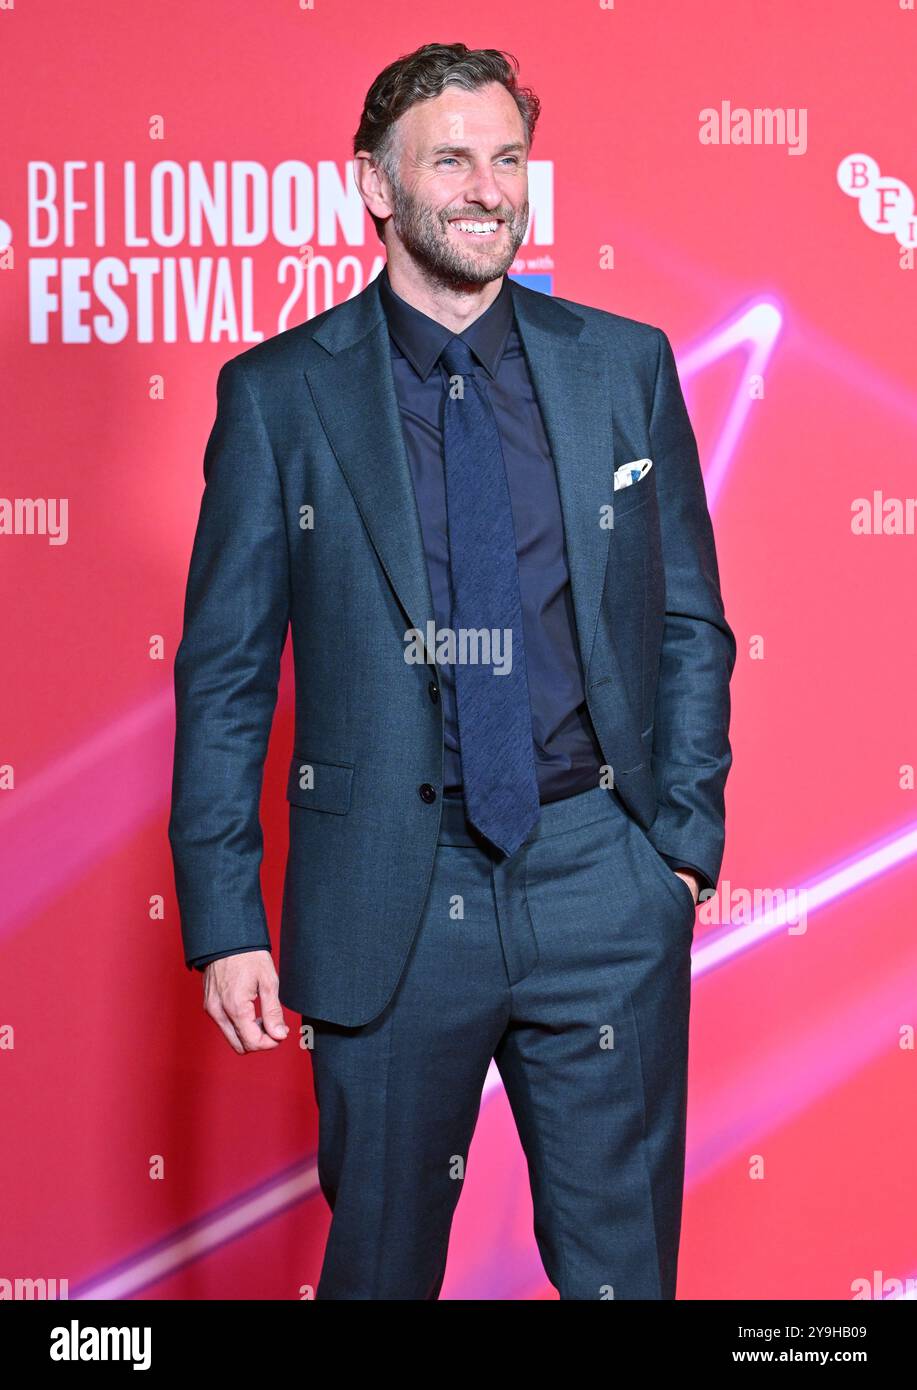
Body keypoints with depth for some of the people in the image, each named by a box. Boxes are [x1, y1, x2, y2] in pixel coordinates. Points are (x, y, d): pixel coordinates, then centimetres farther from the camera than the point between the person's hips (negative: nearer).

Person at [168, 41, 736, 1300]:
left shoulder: (625, 366, 5)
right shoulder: (279, 394, 0)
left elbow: (691, 622, 11)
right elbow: (225, 672, 1)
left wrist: (686, 837, 2)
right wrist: (226, 918, -4)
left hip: (602, 880, 2)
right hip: (386, 898, -1)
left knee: (623, 1260, 11)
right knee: (378, 1258, 12)